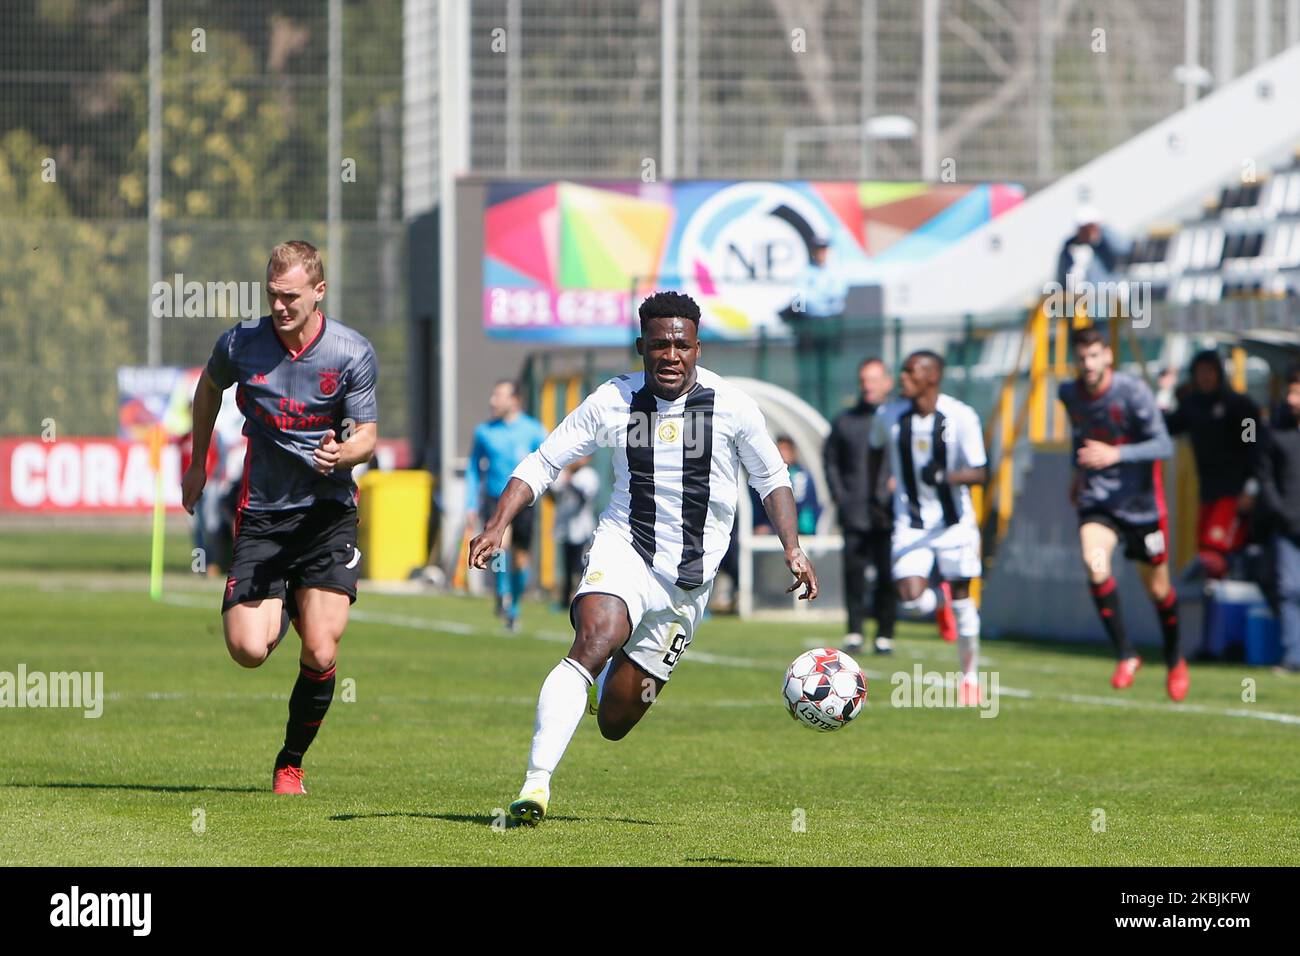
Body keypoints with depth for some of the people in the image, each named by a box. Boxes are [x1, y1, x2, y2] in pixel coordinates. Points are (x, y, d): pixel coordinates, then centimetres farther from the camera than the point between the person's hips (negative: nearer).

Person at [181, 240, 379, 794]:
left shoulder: (352, 354, -7)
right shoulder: (240, 344, -3)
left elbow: (367, 436, -5)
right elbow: (209, 388, 19)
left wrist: (343, 453, -28)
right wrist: (198, 463, 24)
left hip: (328, 513, -1)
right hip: (261, 514, 1)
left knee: (320, 653, -14)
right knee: (248, 649, -14)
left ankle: (291, 761, 10)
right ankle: (282, 610, 24)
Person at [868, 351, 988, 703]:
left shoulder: (961, 417, -15)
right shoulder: (888, 417, -5)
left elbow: (980, 472, -17)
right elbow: (875, 449, 17)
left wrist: (946, 477, -35)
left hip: (954, 522, -2)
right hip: (910, 525, 2)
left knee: (961, 596, 4)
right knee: (911, 601, -15)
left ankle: (970, 677, 19)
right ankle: (936, 602, 22)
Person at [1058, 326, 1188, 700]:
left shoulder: (1132, 392, -18)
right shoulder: (1069, 394, -2)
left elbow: (1163, 445, -21)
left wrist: (1116, 454, -33)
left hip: (1140, 500, -2)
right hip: (1097, 498, 2)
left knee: (1157, 587, 9)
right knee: (1094, 565, -26)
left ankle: (1174, 660, 36)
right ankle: (1125, 655, -13)